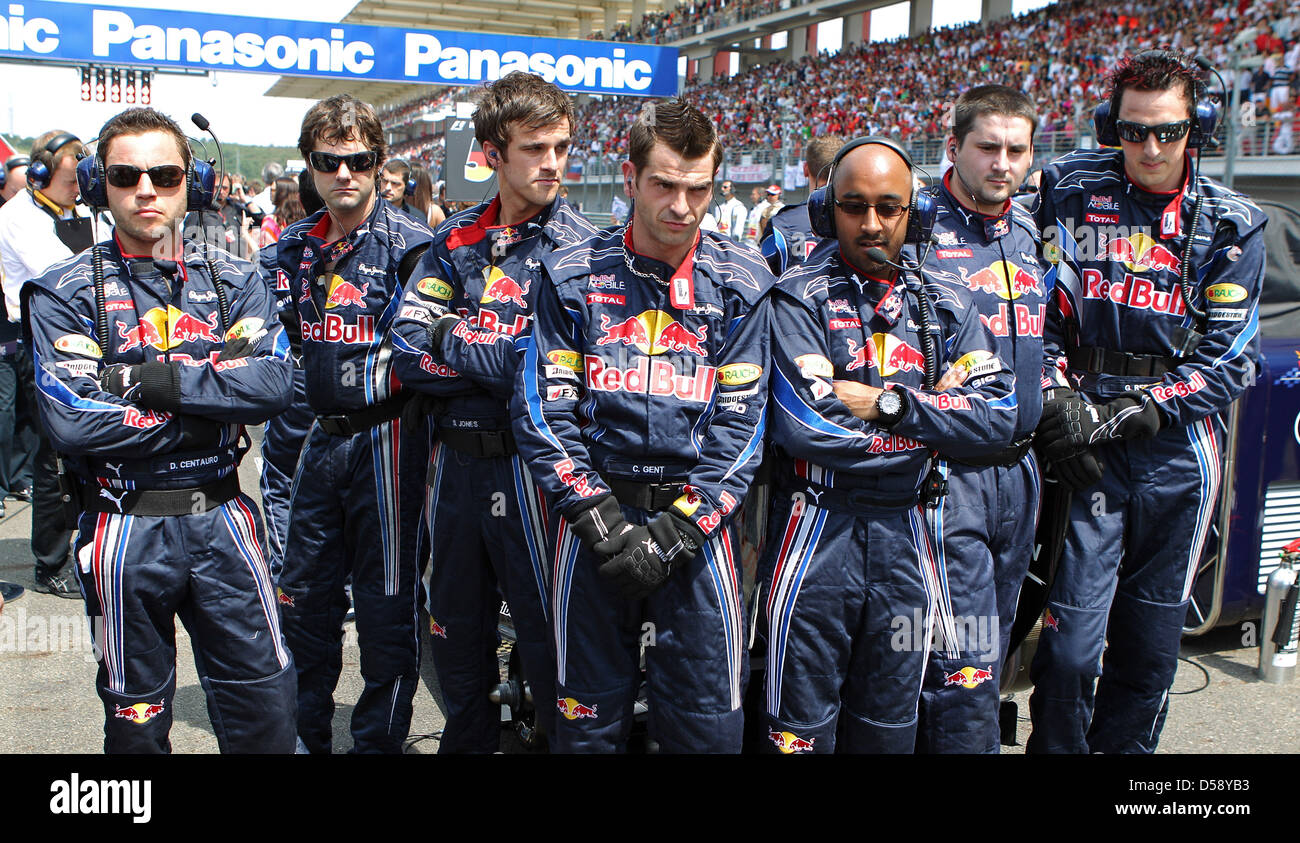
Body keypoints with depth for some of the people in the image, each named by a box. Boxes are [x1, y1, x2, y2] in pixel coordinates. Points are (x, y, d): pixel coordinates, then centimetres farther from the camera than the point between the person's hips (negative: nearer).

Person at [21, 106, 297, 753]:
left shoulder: (232, 281, 4)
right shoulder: (64, 292, -4)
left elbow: (273, 383, -12)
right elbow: (73, 421, -18)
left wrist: (153, 380, -20)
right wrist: (216, 408, -14)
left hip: (222, 522, 2)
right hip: (126, 531, -2)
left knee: (266, 712, 8)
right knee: (137, 724, 14)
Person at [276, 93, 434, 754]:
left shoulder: (409, 244, -9)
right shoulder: (294, 246, 9)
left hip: (385, 437, -6)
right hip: (319, 437, 6)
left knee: (386, 601, 4)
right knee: (304, 590, 15)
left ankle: (379, 739, 21)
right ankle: (306, 735, 33)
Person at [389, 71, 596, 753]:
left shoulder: (577, 246, -8)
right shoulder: (456, 238, 6)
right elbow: (406, 351, -2)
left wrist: (454, 337, -7)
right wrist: (499, 367, -14)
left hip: (528, 461, -5)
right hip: (456, 459, 5)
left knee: (546, 633, 5)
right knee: (456, 630, 19)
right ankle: (467, 740, 39)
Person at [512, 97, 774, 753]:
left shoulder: (742, 282, 1)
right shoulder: (573, 276, 1)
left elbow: (741, 421, -3)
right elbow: (542, 411, -3)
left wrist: (675, 531, -12)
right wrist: (603, 521, -13)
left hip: (696, 525, 0)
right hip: (591, 515, 1)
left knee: (709, 723, 4)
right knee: (588, 725, 11)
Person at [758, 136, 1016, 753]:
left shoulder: (943, 309, 8)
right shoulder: (799, 299, -6)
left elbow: (999, 413, -5)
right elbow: (804, 426, -20)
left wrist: (891, 403, -15)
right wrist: (932, 417, -10)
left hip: (904, 534, 4)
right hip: (816, 532, -4)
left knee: (889, 726, 18)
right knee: (802, 729, 7)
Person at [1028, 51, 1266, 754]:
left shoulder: (1231, 226, 6)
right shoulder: (1070, 193, 4)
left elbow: (1228, 359, 0)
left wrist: (1129, 413, -12)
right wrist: (1058, 403, -11)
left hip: (1177, 452, 2)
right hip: (1088, 448, -1)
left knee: (1151, 644, 10)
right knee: (1070, 646, -7)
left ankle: (1123, 749, 28)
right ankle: (1055, 747, 13)